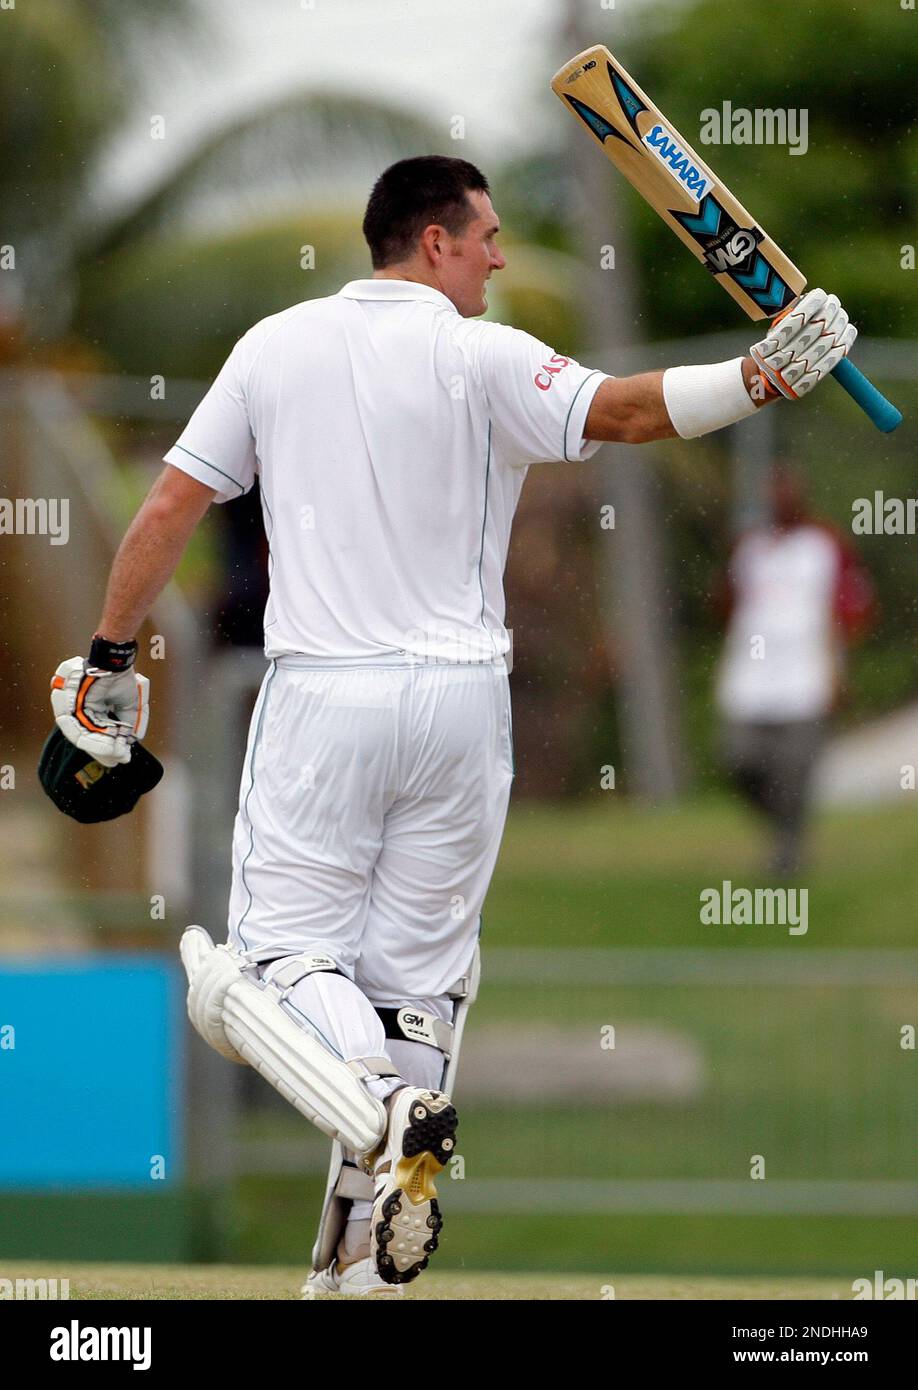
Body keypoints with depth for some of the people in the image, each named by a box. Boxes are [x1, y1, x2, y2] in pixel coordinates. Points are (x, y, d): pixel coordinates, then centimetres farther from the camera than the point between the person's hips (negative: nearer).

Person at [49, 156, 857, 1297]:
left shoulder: (276, 346, 6)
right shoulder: (480, 357, -3)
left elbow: (171, 507, 7)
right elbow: (623, 412, -20)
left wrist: (108, 657, 15)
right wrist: (761, 378, -18)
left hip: (320, 699, 0)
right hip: (459, 702, 0)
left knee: (283, 960, 0)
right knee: (416, 977, 9)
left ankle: (381, 1113, -30)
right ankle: (363, 1257, 5)